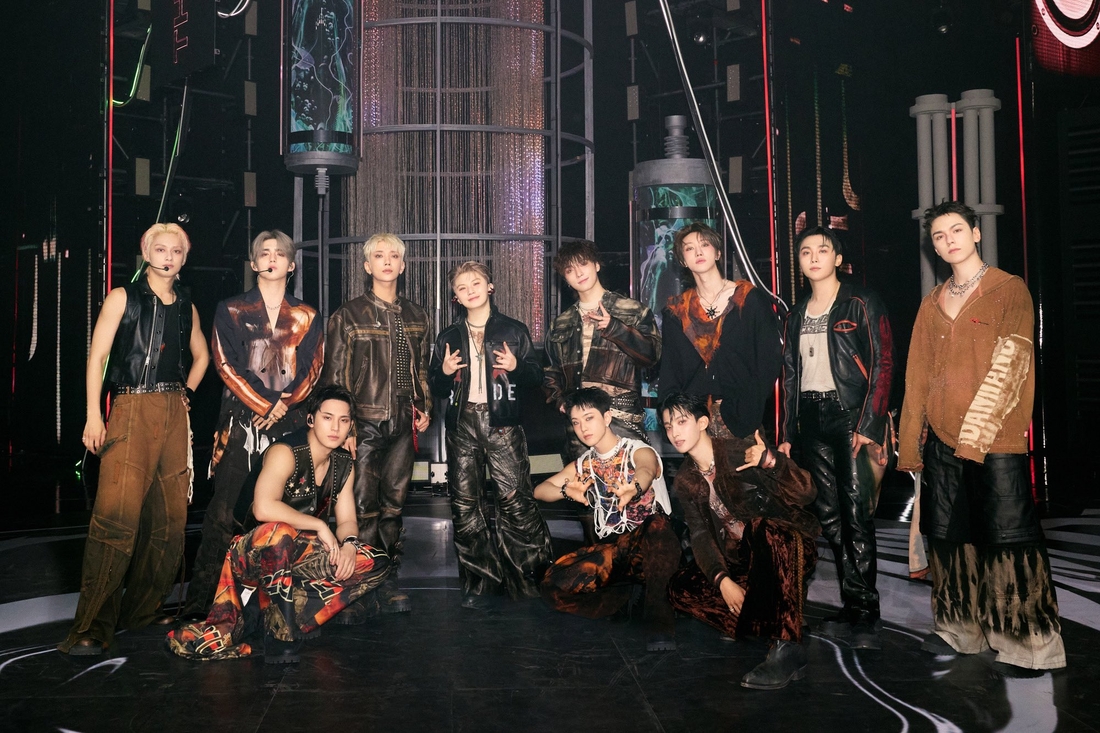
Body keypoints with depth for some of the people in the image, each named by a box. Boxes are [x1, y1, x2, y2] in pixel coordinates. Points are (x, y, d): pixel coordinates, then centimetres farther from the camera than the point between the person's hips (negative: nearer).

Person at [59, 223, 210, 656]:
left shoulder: (186, 306, 16)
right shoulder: (123, 298, 4)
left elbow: (201, 355, 30)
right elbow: (97, 355, -2)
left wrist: (187, 391, 13)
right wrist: (94, 415, -10)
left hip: (174, 413, 5)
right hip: (131, 409, -5)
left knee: (170, 517, 3)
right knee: (117, 514, -14)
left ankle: (143, 609, 16)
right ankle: (92, 627, -10)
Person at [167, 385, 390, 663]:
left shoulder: (344, 463, 3)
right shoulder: (286, 452, -18)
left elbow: (347, 520, 3)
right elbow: (263, 508, -34)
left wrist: (348, 544, -19)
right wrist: (319, 525, -26)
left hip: (294, 556, 7)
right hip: (253, 553, -7)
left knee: (376, 564, -10)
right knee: (280, 533, -41)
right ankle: (280, 632, -24)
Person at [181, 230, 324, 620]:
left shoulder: (306, 317, 15)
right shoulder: (231, 310, 10)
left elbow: (313, 368, 6)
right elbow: (226, 364, 1)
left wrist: (284, 404, -9)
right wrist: (263, 405, -9)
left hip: (290, 423, 2)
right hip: (241, 422, -1)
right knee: (225, 510, -6)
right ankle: (202, 598, -1)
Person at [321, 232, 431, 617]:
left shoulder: (415, 315, 13)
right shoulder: (349, 315, -1)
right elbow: (335, 375, -4)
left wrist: (424, 406, 11)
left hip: (403, 424, 4)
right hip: (365, 423, -4)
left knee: (394, 503, 9)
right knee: (363, 505, -5)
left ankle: (389, 581, 19)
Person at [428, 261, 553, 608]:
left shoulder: (513, 330, 6)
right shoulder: (448, 337, 14)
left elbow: (536, 375, 7)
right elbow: (436, 388, 17)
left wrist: (516, 367, -13)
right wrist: (444, 372, -4)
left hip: (502, 423, -3)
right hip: (462, 424, 4)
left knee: (514, 500, -11)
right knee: (464, 502, 3)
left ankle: (528, 577, -1)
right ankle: (479, 580, 12)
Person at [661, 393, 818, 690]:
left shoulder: (740, 452, -15)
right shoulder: (686, 480, 3)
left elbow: (805, 494, -23)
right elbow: (700, 536, -3)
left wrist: (771, 461, -41)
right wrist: (722, 580, -20)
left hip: (787, 548, -6)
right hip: (740, 560, 6)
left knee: (760, 526, -39)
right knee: (679, 588, -12)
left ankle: (786, 648, -36)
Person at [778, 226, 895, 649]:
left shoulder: (861, 304, 0)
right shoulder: (797, 316, 17)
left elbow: (882, 364, -7)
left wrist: (868, 424, -16)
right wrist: (786, 434, 11)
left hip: (850, 415, -5)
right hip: (810, 421, 6)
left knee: (856, 515, -8)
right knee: (829, 517, 5)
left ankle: (864, 616, -2)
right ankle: (853, 609, 13)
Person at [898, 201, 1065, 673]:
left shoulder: (1010, 291, 0)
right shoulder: (933, 303, 15)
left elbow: (1009, 366, -9)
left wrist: (977, 431, -16)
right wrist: (911, 443, 9)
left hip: (996, 440, -5)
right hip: (941, 438, 5)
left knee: (1008, 537, -4)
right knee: (948, 535, 10)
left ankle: (1027, 643, 8)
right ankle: (958, 629, 22)